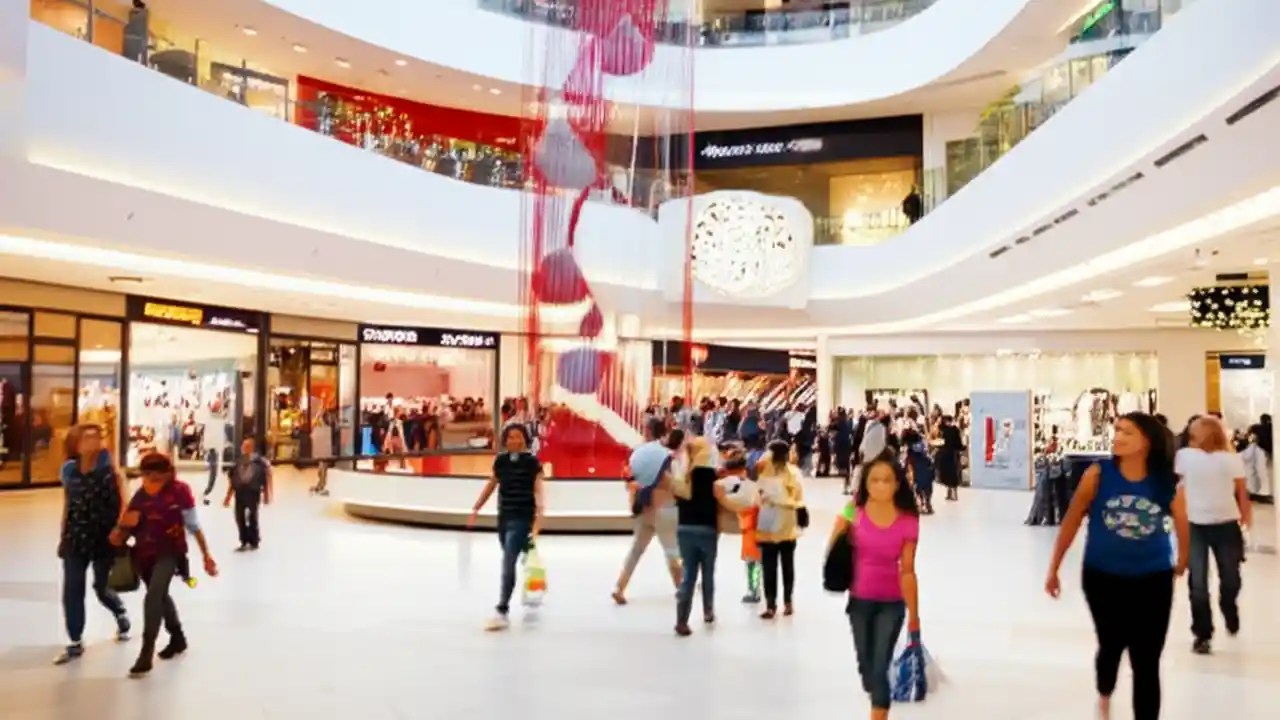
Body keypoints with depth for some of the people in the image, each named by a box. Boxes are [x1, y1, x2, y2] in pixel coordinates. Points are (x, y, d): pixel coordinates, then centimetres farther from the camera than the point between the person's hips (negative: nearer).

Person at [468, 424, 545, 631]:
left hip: (522, 518, -6)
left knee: (508, 564, -14)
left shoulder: (532, 462, -9)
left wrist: (539, 514, -32)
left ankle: (502, 612, -13)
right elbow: (491, 485, 18)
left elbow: (538, 490, -17)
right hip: (504, 517, 6)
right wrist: (476, 509, 18)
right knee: (508, 564, 14)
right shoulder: (500, 461, 6)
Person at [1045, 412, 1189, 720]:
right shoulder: (1098, 474, -14)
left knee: (1146, 663, 1)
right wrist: (1054, 569, 0)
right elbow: (1071, 521, -5)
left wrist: (1182, 563, 19)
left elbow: (1182, 526, 6)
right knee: (1111, 647, 18)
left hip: (1153, 580, 0)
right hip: (1102, 577, 1)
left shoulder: (1169, 484, -13)